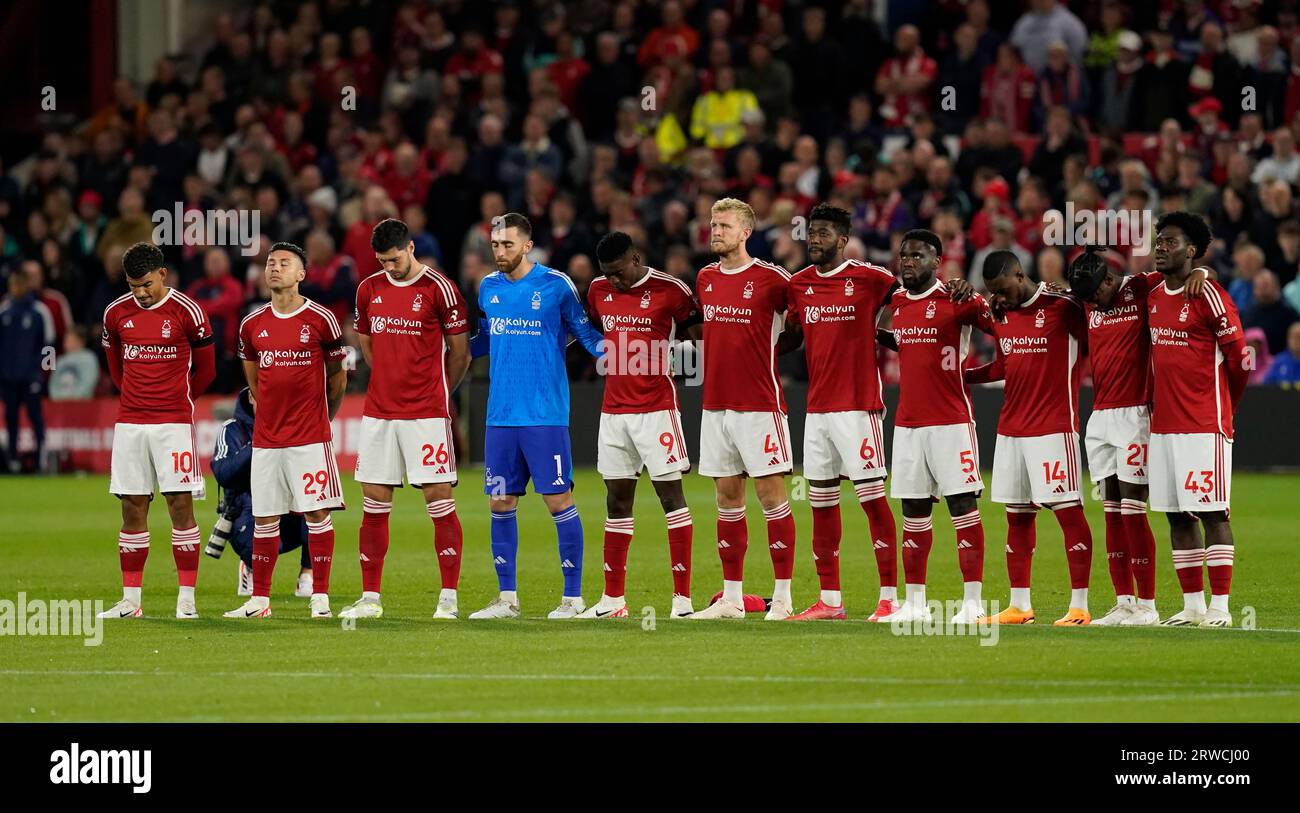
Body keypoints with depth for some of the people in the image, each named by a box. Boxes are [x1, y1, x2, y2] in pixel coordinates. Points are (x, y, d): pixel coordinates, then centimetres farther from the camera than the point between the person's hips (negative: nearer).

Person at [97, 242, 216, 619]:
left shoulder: (187, 312, -5)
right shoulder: (116, 313, 5)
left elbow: (204, 369, 6)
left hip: (174, 422, -3)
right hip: (129, 421, 3)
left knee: (181, 504, -6)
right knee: (132, 508, 4)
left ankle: (186, 598, -4)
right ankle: (130, 599, 7)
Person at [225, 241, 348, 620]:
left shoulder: (321, 320, -4)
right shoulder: (252, 325, 7)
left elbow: (337, 376, 7)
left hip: (311, 436, -4)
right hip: (266, 438, 4)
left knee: (317, 514, -4)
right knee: (264, 519, 5)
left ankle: (320, 598, 0)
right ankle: (259, 599, 11)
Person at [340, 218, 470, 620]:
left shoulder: (439, 289, -7)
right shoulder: (369, 289, 8)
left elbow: (459, 352, 0)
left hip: (426, 413, -5)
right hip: (379, 412, 5)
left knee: (439, 498, -5)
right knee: (374, 503, 5)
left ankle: (449, 598, -2)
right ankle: (370, 598, 10)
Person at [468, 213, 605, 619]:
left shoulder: (556, 285, -4)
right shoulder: (488, 288, 10)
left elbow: (587, 333, 2)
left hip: (545, 414, -5)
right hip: (500, 414, 5)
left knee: (558, 500, -5)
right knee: (500, 502, 5)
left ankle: (573, 596, 2)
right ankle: (507, 597, 13)